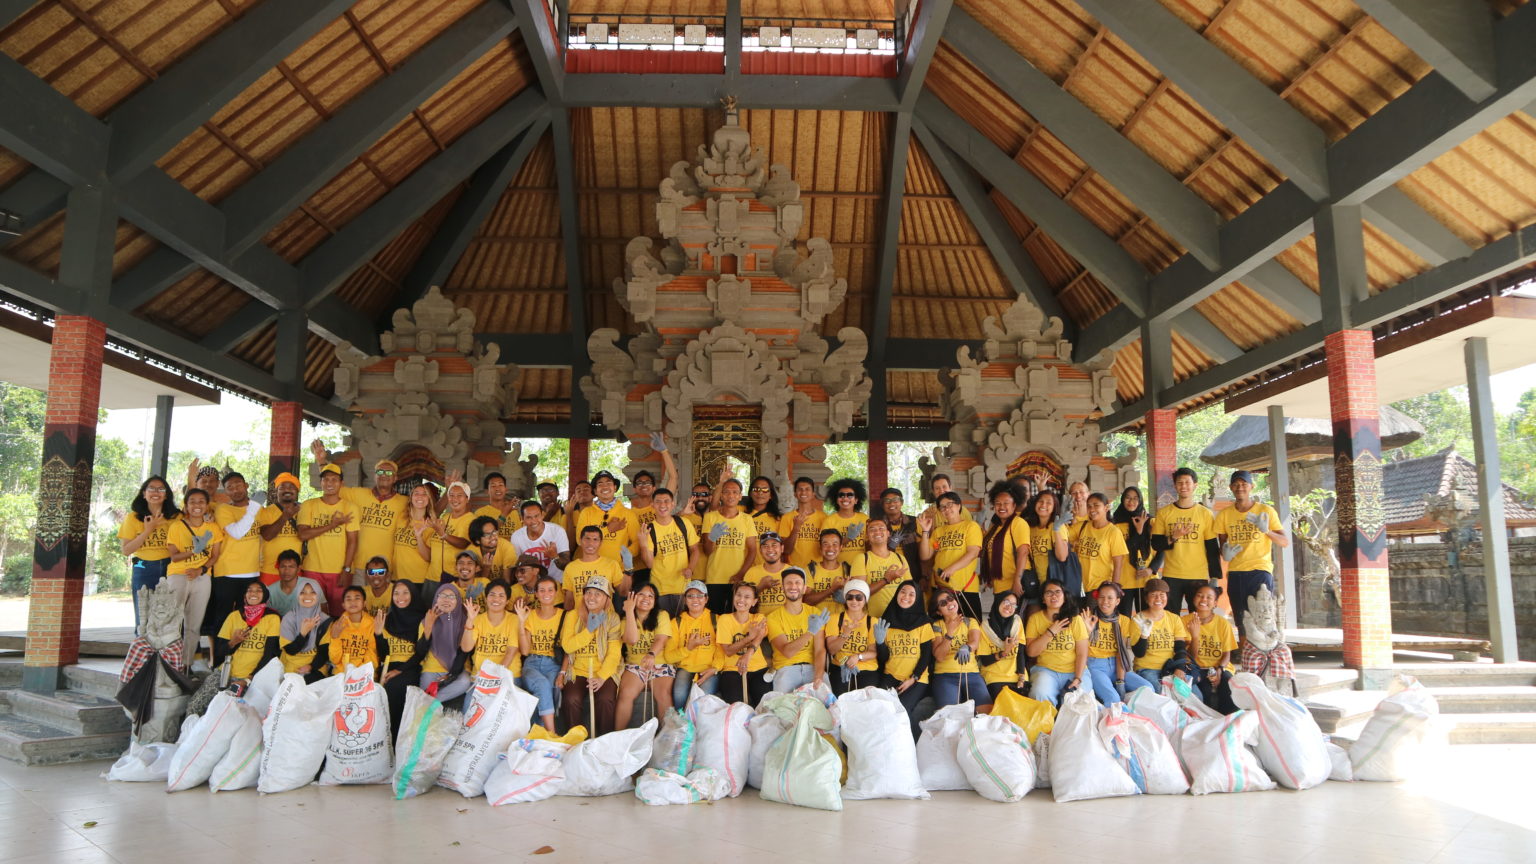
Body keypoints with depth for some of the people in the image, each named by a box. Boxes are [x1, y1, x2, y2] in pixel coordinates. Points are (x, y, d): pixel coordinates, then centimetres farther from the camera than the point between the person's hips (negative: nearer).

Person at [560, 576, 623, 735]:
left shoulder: (613, 619, 3)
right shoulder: (573, 616, 8)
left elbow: (614, 653, -5)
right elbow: (567, 646, -4)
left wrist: (601, 677, -18)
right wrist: (589, 629, -13)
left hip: (604, 672, -1)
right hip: (578, 671, 1)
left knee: (605, 699, -29)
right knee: (572, 699, -27)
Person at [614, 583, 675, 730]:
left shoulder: (662, 615, 4)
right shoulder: (626, 619, 9)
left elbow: (661, 639, -12)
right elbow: (632, 639, -11)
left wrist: (651, 655, -34)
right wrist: (629, 611, -13)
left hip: (660, 664, -1)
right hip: (634, 664, 1)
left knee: (663, 694, -29)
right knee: (625, 693, -27)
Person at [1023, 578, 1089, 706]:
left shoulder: (1075, 619, 2)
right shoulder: (1035, 618, 3)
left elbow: (1082, 654, -1)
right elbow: (1031, 652, -3)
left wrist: (1078, 679, -13)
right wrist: (1051, 632, -11)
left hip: (1074, 671, 1)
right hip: (1046, 670, -1)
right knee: (1041, 695, -31)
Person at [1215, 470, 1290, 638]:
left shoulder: (1266, 511, 0)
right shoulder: (1224, 515, 7)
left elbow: (1285, 543, -2)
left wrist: (1267, 530, -21)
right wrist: (1225, 553, -9)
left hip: (1260, 570, -3)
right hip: (1235, 574, 3)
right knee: (1242, 623, 7)